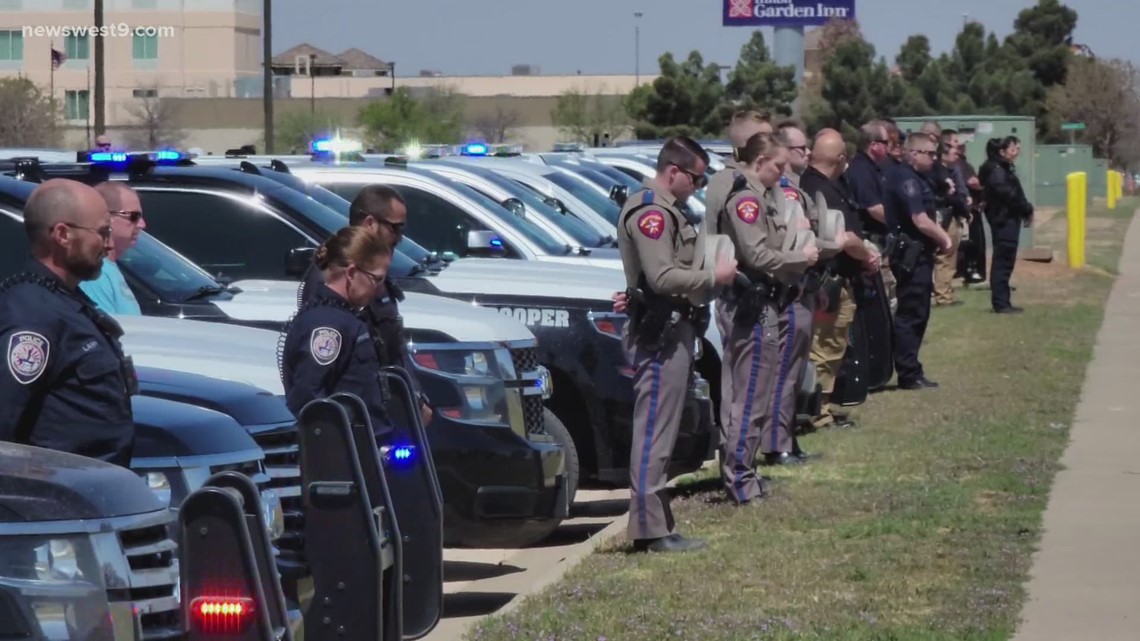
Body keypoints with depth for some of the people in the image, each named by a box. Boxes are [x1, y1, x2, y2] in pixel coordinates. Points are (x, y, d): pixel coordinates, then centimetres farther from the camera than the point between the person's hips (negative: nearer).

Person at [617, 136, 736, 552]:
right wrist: (713, 277, -13)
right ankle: (650, 529, -9)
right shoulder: (650, 212, -14)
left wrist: (717, 273, 8)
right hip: (659, 334, -11)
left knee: (660, 433, 13)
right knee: (654, 433, -9)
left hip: (674, 331, 11)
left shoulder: (670, 211, 20)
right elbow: (663, 277, -23)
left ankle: (657, 523, 19)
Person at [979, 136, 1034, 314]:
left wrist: (1025, 210, 4)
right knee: (1003, 261, -10)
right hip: (1004, 220, -11)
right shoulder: (996, 171, -13)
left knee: (1004, 262, 12)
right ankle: (1001, 304, -10)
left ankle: (1002, 302, 16)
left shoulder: (1004, 169, 19)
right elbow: (1008, 193, -20)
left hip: (1009, 219, 11)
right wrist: (1027, 210, -10)